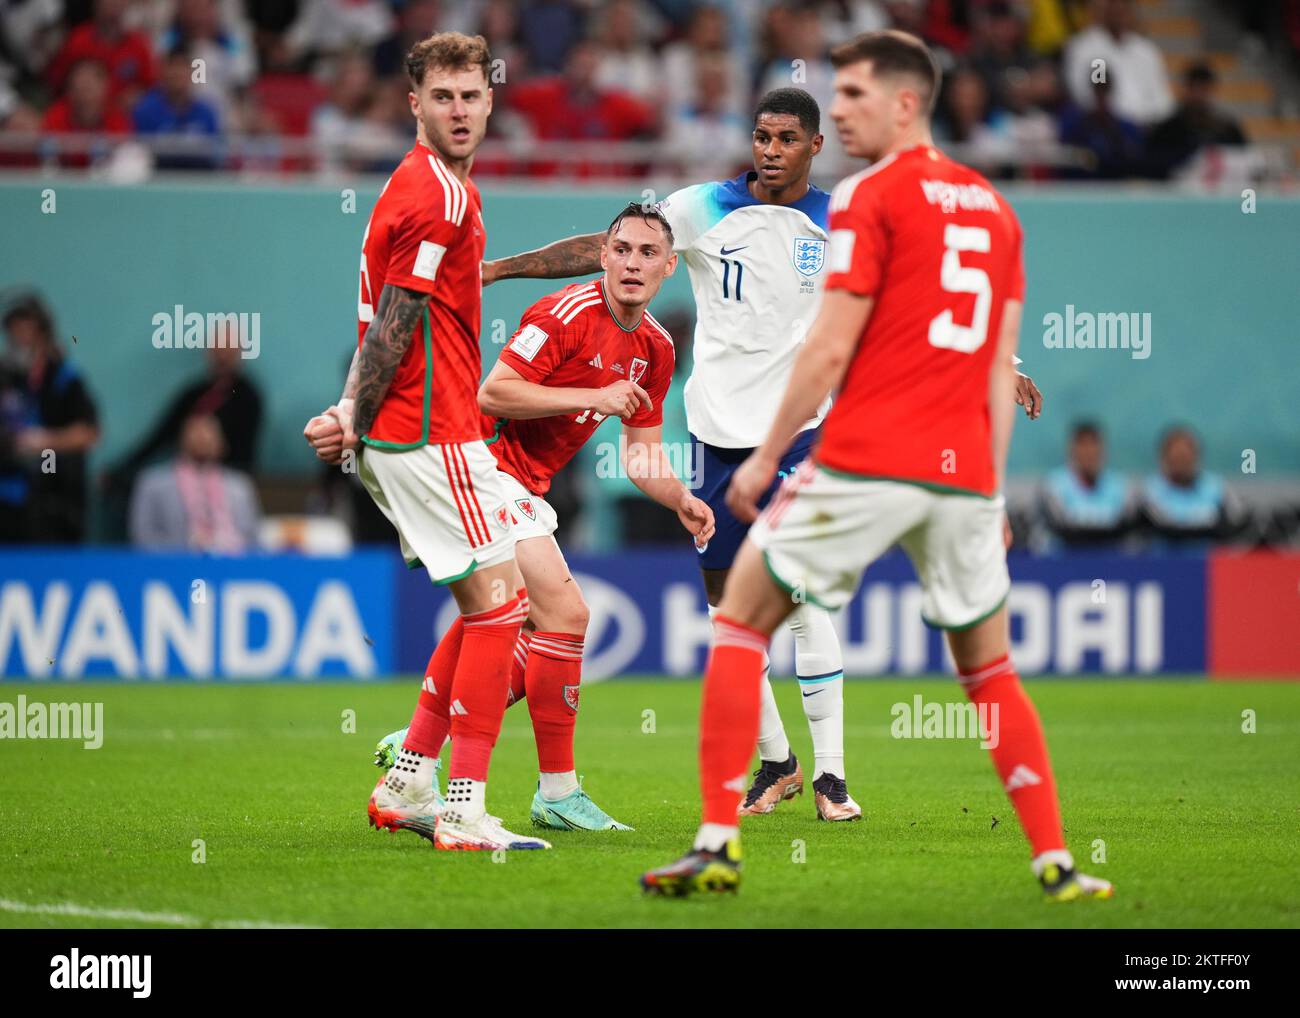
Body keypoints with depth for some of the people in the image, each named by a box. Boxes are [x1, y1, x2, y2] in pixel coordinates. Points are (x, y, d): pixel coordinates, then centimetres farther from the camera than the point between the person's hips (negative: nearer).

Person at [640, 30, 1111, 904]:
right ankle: (1058, 862, 6)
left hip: (866, 463, -6)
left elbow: (831, 349, -9)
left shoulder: (872, 196, -5)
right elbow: (1002, 368, 16)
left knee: (740, 623, 5)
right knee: (990, 670, 16)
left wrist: (765, 457, -1)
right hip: (964, 472, 6)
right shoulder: (993, 207, 15)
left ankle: (718, 844, -4)